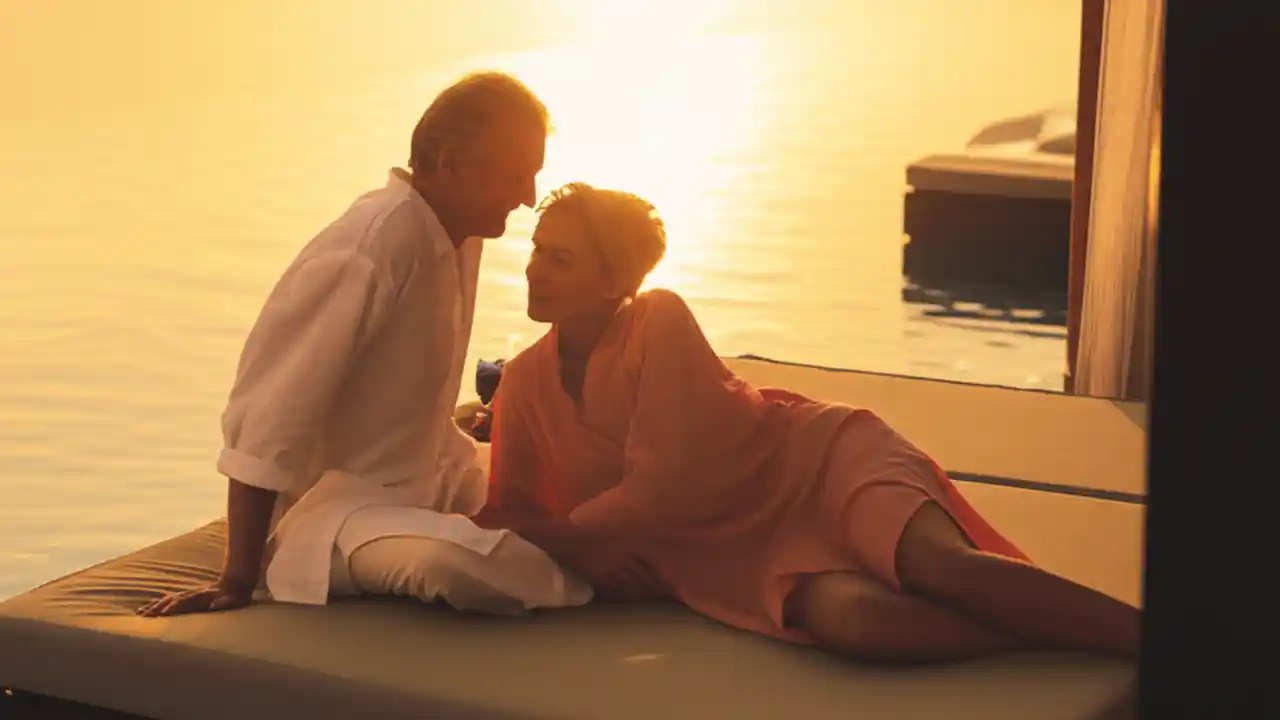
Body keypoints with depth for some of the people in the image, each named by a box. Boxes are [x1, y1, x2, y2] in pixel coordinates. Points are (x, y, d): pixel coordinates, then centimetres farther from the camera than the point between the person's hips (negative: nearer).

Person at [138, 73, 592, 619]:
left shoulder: (459, 236, 2)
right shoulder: (364, 253, -24)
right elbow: (265, 420, -24)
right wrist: (238, 582, -21)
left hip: (433, 483, 9)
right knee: (458, 569, -35)